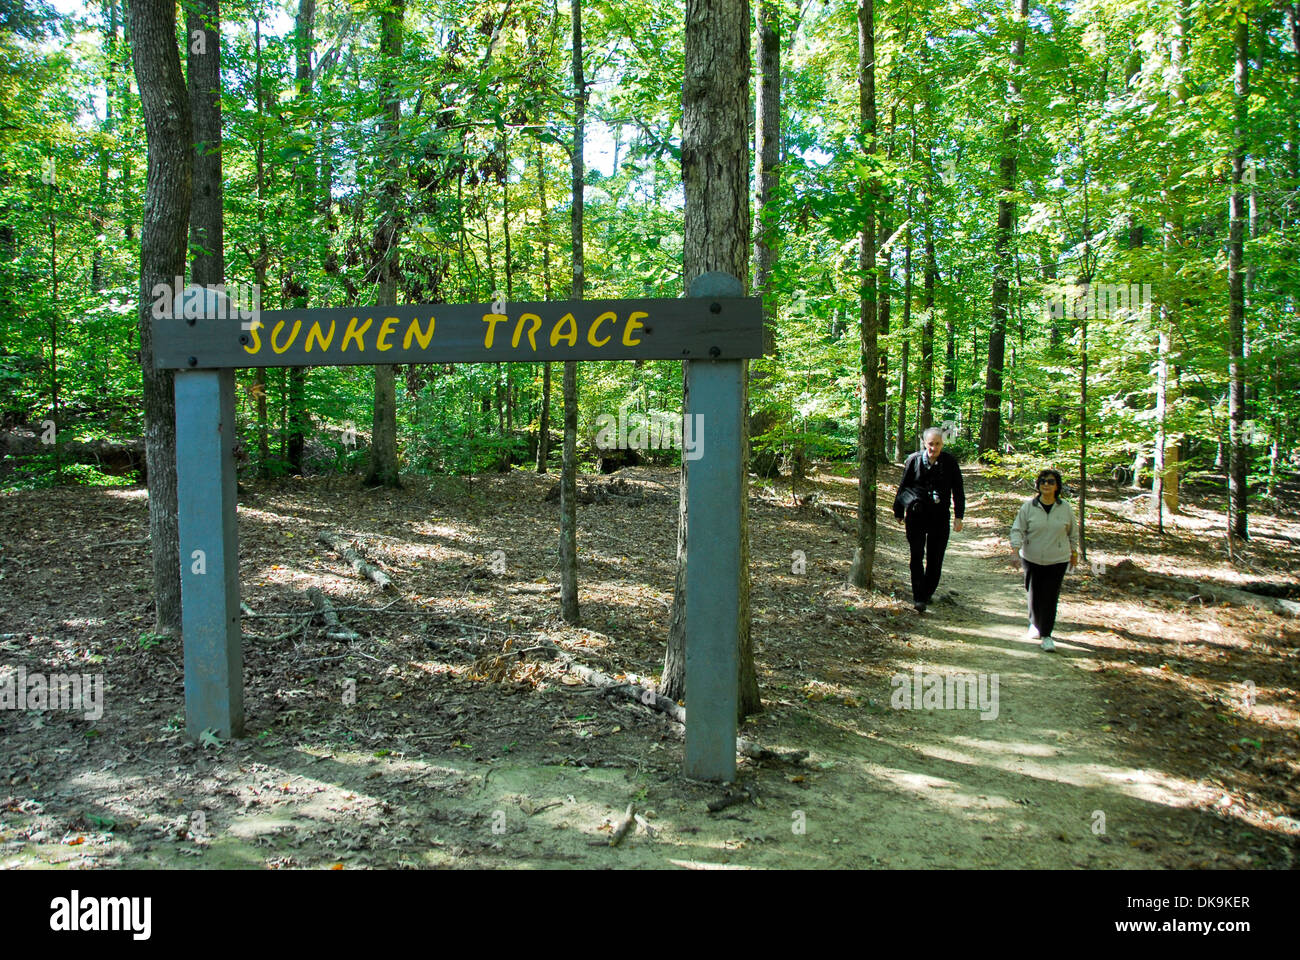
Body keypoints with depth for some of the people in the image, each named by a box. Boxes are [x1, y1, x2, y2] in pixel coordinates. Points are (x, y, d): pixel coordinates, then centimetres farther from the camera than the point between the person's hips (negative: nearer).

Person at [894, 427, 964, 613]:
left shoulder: (950, 463, -1)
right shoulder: (913, 460, -3)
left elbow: (958, 492, 5)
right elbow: (903, 487, 7)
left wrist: (958, 517, 0)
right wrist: (899, 512, 10)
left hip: (940, 516, 1)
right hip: (916, 514, -1)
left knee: (935, 558, 6)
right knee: (917, 556, -4)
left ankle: (928, 593, 24)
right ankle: (918, 598, -1)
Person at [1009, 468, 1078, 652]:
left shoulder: (1065, 508, 0)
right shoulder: (1028, 507, -5)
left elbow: (1073, 532, 14)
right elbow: (1018, 529, -5)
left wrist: (1074, 551, 20)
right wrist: (1016, 547, -21)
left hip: (1057, 561, 0)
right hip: (1032, 560, 0)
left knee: (1050, 597, -4)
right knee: (1034, 595, 8)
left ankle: (1046, 635, 5)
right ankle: (1035, 625, 34)